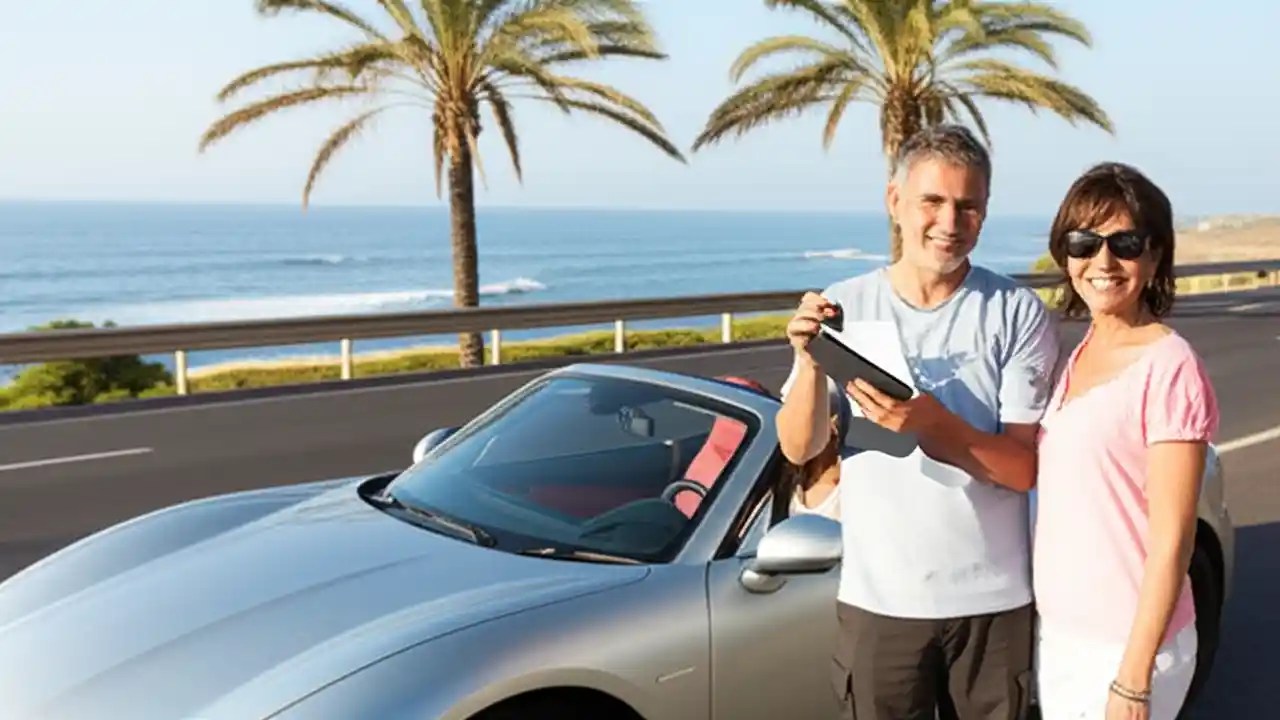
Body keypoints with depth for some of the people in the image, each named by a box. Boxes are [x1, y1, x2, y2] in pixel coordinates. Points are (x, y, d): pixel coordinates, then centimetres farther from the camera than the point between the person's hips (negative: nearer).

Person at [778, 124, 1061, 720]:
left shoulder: (1018, 313, -7)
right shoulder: (845, 307, -3)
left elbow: (1025, 468, -11)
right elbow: (798, 449, -4)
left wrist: (929, 422, -27)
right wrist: (810, 363, -22)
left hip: (994, 599, 0)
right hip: (879, 598, 1)